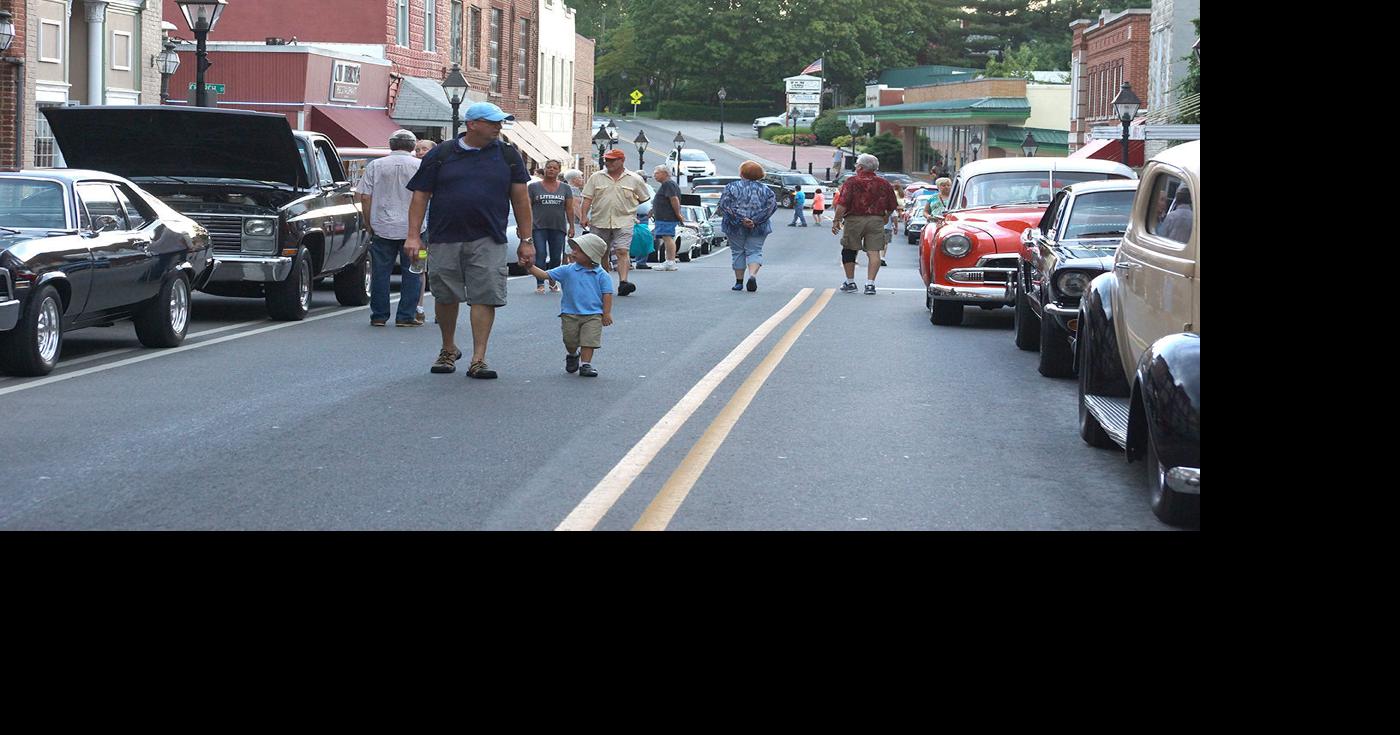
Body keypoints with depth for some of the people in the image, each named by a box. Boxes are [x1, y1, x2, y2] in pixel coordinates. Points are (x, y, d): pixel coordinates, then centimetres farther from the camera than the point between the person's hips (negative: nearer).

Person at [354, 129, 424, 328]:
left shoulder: (375, 166, 3)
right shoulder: (420, 166, 1)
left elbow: (364, 197, 1)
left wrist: (370, 224, 9)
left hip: (382, 228, 1)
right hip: (412, 228, -1)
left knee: (380, 272, 7)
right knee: (412, 273, 5)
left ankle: (379, 315, 9)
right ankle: (406, 316, 2)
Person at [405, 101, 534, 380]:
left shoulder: (508, 156, 8)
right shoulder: (440, 155, 4)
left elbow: (521, 199, 9)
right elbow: (421, 196, 5)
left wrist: (526, 239, 4)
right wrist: (413, 236, -3)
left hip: (487, 242, 0)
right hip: (445, 240, 0)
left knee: (485, 298, -7)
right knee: (446, 297, 8)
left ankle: (478, 359, -3)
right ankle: (449, 350, 28)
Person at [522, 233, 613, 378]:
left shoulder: (602, 276, -4)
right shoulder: (567, 271, 0)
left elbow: (607, 294, -2)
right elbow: (545, 275, -1)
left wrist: (607, 313, -7)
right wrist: (530, 267, -12)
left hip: (593, 314, -2)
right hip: (570, 314, 2)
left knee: (589, 340, -8)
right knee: (570, 341, 10)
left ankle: (586, 364, 2)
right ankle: (572, 355, 40)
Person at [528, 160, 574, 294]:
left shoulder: (565, 188, 11)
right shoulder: (534, 187, 5)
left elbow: (569, 208, 10)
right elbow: (528, 207, 3)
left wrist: (571, 226, 4)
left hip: (558, 228, 2)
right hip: (539, 227, -2)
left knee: (556, 257, 4)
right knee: (540, 255, -11)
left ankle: (553, 281, 20)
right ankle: (540, 284, -10)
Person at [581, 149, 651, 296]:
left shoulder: (634, 179, 4)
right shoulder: (596, 178, 7)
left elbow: (644, 198, 15)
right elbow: (587, 198, 3)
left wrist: (629, 206, 12)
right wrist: (584, 216, -8)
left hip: (623, 222, -2)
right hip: (599, 221, 2)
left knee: (622, 252, -16)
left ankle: (623, 282, -26)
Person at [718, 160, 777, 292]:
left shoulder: (732, 187, -1)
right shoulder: (765, 189, 5)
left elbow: (724, 205, -11)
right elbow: (772, 205, -4)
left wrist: (740, 219, -14)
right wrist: (755, 220, -11)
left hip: (735, 226, -1)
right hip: (759, 227, 1)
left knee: (737, 252, 10)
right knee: (754, 252, 6)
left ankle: (739, 281, 13)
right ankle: (753, 275, -18)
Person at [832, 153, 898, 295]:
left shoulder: (852, 182, -5)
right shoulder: (884, 184, 8)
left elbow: (842, 204, -12)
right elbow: (892, 207, 15)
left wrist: (836, 220, -8)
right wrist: (885, 218, 32)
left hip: (854, 220, -2)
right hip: (876, 221, 2)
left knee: (849, 251, 11)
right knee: (874, 252, 0)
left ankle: (850, 283, 18)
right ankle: (870, 284, -8)